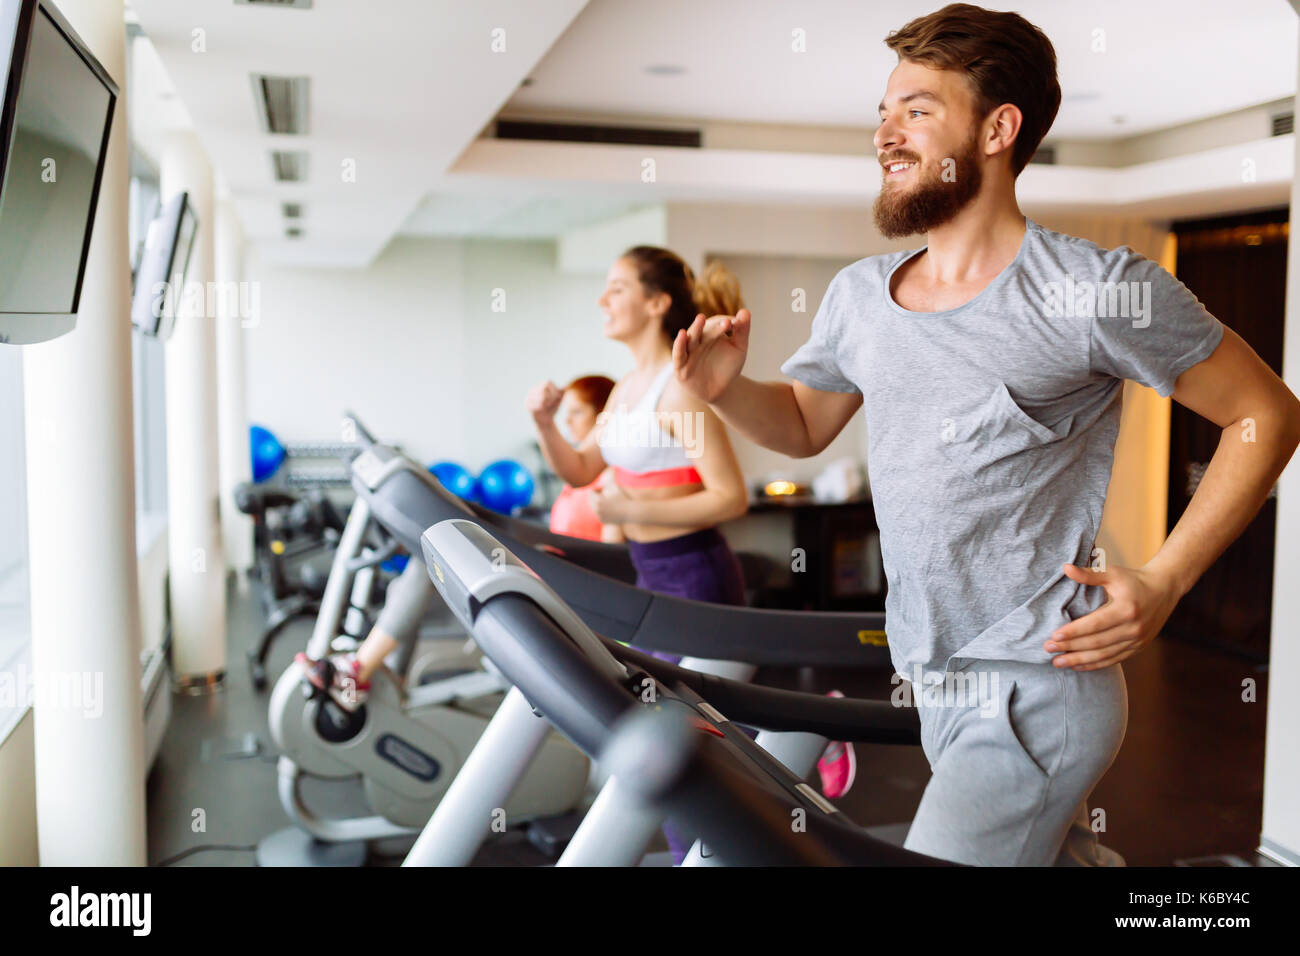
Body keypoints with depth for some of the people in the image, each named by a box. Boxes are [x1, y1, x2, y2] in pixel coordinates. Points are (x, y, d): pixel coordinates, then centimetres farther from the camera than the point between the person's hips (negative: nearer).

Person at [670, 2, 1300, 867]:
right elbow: (804, 424, 17)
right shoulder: (858, 295, 4)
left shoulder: (1100, 290, -14)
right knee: (1067, 856, 24)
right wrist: (725, 390, -5)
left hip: (1034, 697, -6)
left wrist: (1163, 583, -12)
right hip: (934, 690, 7)